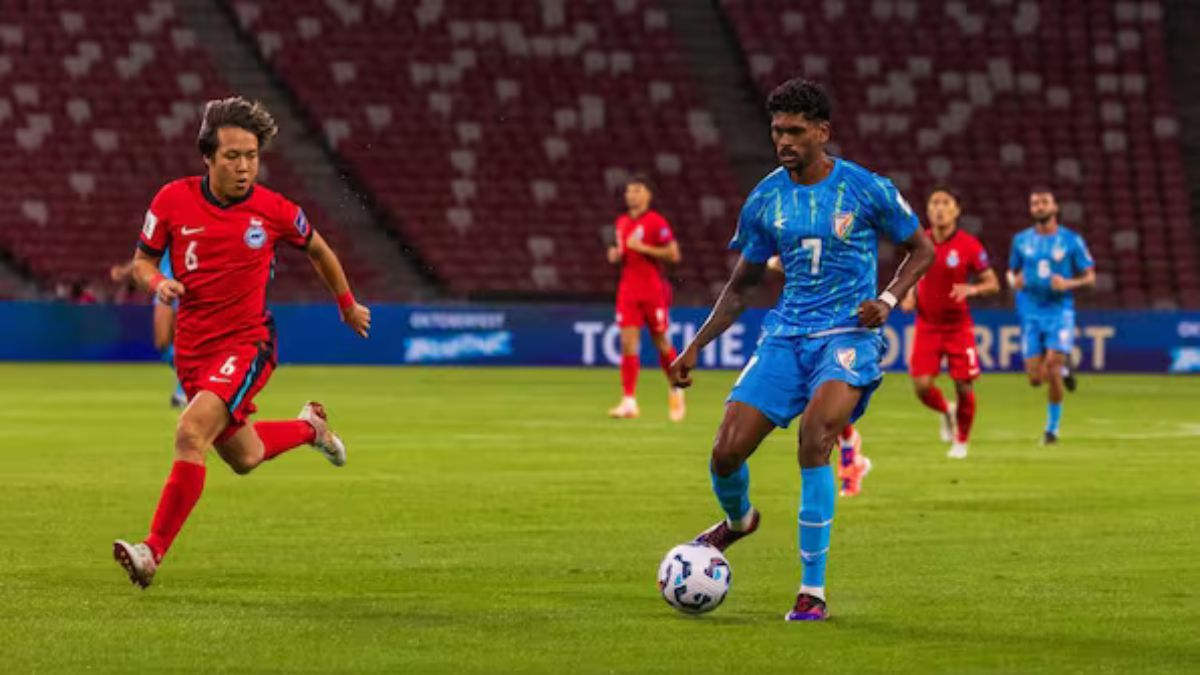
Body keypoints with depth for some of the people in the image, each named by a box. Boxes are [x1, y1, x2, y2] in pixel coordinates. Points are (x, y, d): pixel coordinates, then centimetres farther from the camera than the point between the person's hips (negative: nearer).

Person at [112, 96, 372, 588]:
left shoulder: (273, 210, -8)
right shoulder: (173, 200, -6)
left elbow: (318, 250, 12)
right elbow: (142, 260, 7)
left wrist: (348, 305, 24)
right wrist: (157, 283, -16)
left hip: (246, 344, -4)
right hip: (193, 348, 4)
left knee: (191, 434, -26)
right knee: (244, 458, 18)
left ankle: (154, 552, -24)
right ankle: (309, 426, 50)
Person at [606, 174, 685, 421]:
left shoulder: (656, 222, -8)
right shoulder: (622, 222, 11)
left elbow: (673, 254, -12)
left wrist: (642, 248, -18)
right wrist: (616, 255, 2)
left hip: (654, 290, -5)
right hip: (629, 289, 5)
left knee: (661, 342, 6)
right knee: (628, 343, -7)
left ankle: (676, 391, 28)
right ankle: (629, 401, -9)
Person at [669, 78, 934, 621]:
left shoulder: (866, 190, -5)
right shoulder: (765, 200, 5)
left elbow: (921, 250, 7)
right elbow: (742, 284, 17)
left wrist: (888, 299, -11)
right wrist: (695, 347, 10)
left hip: (849, 334, -4)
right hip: (786, 334, 4)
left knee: (815, 438, -29)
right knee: (725, 452, -7)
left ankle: (813, 592, -21)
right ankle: (738, 520, 33)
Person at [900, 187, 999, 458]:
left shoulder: (968, 245, -9)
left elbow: (992, 283, -4)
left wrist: (972, 289, -24)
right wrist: (909, 297, -2)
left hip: (958, 325, -2)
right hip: (927, 324, 2)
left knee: (964, 387, -2)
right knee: (921, 386, -9)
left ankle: (962, 441, 23)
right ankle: (945, 411, 26)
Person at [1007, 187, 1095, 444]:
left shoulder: (1071, 240, -1)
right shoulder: (1021, 240, 7)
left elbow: (1090, 276, 3)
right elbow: (1012, 271, 20)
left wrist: (1068, 284, -16)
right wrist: (1014, 281, -4)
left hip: (1060, 311, -3)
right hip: (1031, 314, 3)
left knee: (1052, 368, -17)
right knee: (1035, 378, -2)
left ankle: (1052, 427, -1)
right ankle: (1062, 368, 36)